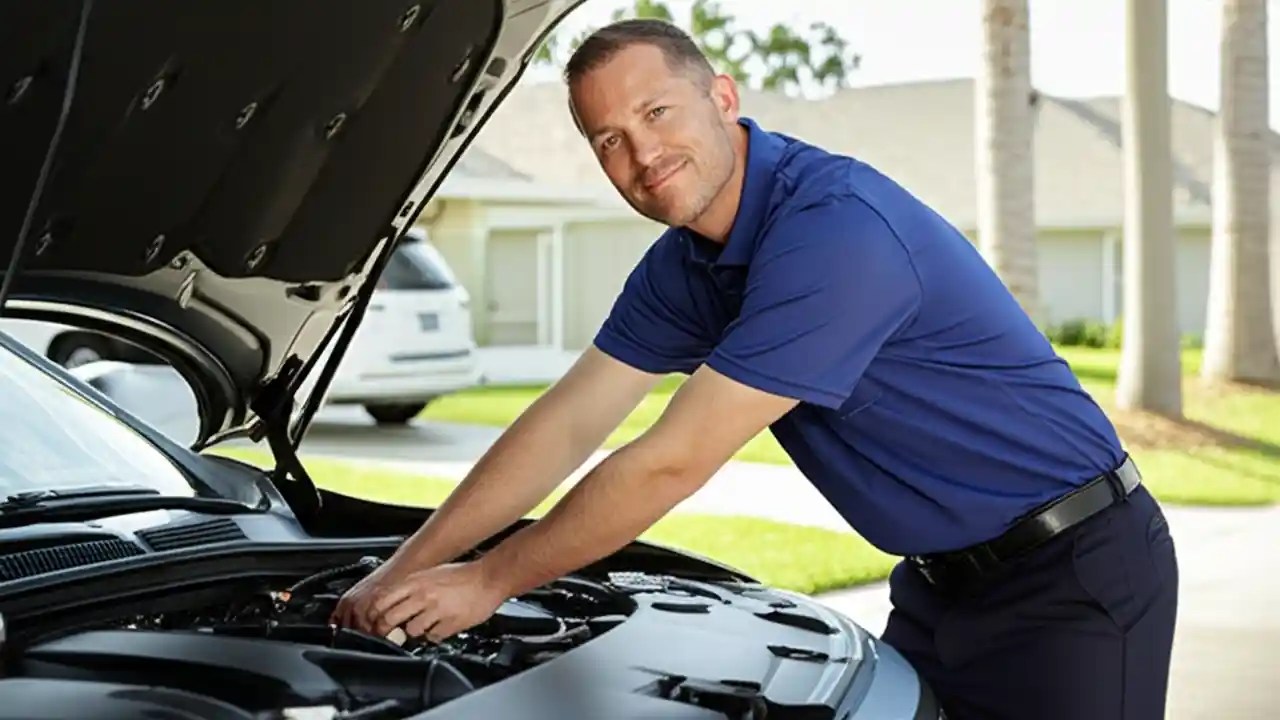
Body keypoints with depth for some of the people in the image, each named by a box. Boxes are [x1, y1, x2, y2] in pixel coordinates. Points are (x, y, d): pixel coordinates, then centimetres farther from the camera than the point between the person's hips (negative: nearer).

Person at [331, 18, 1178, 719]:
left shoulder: (835, 229, -29)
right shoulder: (688, 264, 1)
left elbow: (671, 463, -26)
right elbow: (568, 424, 4)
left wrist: (489, 581, -16)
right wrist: (405, 569, 0)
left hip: (1077, 571, -8)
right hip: (944, 579, 8)